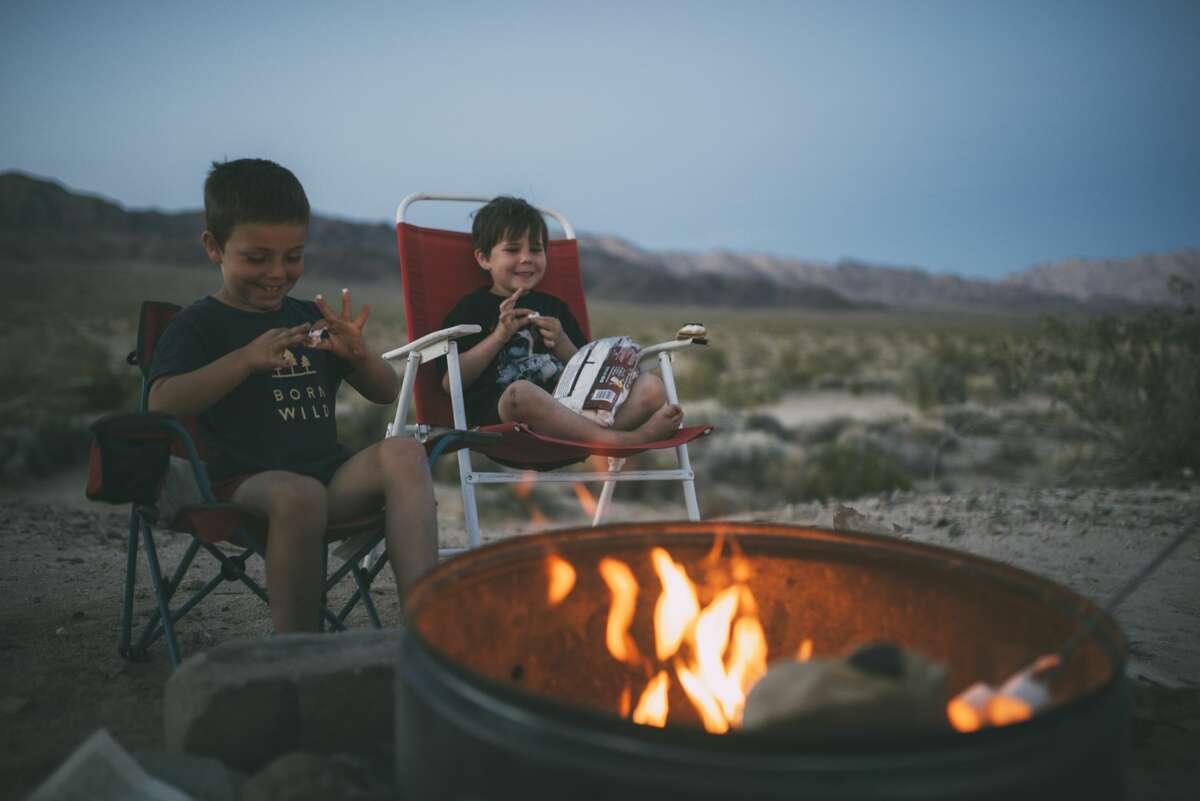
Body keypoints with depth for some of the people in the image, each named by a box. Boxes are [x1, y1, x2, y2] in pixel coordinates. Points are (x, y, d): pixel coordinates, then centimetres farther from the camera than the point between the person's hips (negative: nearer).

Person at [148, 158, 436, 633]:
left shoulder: (308, 318, 19)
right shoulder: (197, 325, 4)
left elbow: (385, 394, 17)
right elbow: (162, 405, -15)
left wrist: (357, 353, -6)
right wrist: (247, 359, -26)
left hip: (329, 474, 5)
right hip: (246, 482, -4)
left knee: (403, 453, -23)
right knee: (298, 494, -38)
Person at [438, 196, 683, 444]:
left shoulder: (554, 307, 28)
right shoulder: (473, 307, 14)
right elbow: (450, 383, 1)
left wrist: (562, 344, 5)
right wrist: (500, 336, -5)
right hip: (502, 414, -5)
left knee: (651, 385, -13)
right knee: (521, 391, -40)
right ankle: (624, 441, -44)